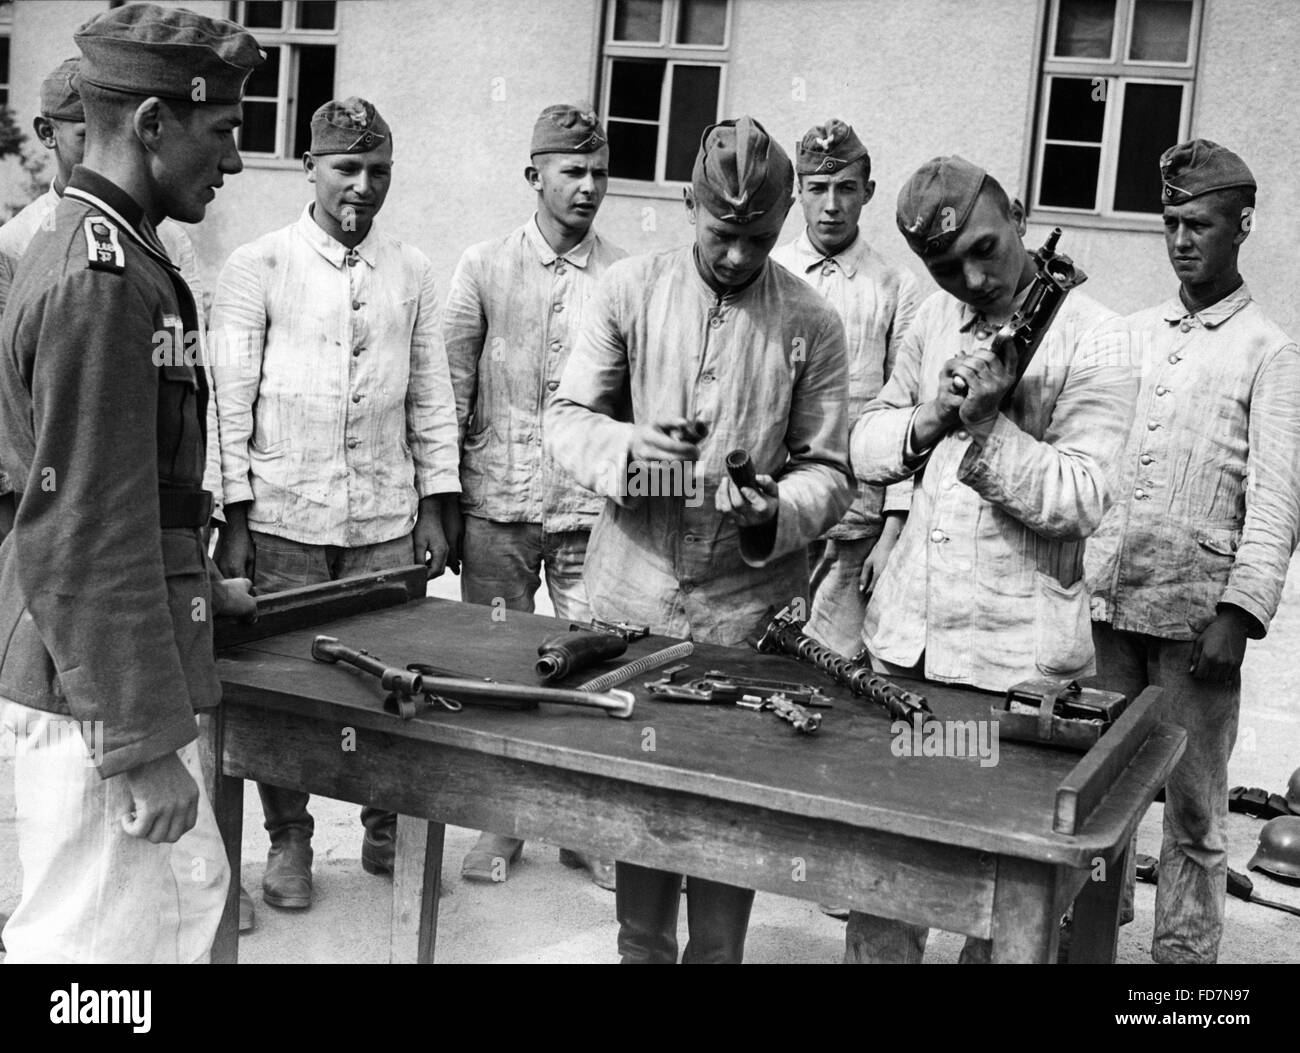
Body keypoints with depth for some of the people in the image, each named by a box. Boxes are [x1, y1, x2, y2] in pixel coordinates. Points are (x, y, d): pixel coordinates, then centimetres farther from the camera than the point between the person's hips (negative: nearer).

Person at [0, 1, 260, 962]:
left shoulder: (86, 251, 11)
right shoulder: (100, 279, -21)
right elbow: (89, 540, -23)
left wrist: (197, 588, 28)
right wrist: (144, 745, -20)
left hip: (104, 672, 10)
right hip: (98, 693, -10)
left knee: (191, 893, 20)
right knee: (103, 937, 4)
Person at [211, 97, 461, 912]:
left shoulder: (413, 272, 6)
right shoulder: (258, 267, -3)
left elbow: (432, 395, 9)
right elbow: (230, 399, -4)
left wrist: (435, 508, 5)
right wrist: (233, 518, -7)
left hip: (387, 522, 3)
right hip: (285, 521, -2)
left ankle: (388, 827, 24)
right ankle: (289, 838, 22)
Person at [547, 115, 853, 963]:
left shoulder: (812, 323, -2)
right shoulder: (630, 290, 0)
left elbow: (828, 471, -1)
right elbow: (568, 416, 1)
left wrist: (778, 514, -22)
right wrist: (628, 447, -20)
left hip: (750, 604, -1)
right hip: (634, 586, 1)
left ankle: (716, 953, 27)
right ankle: (641, 947, 32)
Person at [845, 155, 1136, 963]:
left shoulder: (1093, 343, -8)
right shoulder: (935, 320, 9)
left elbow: (1080, 501, -12)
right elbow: (866, 446, 11)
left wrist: (988, 424, -21)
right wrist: (929, 420, -8)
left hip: (1017, 653, -5)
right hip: (906, 632, 5)